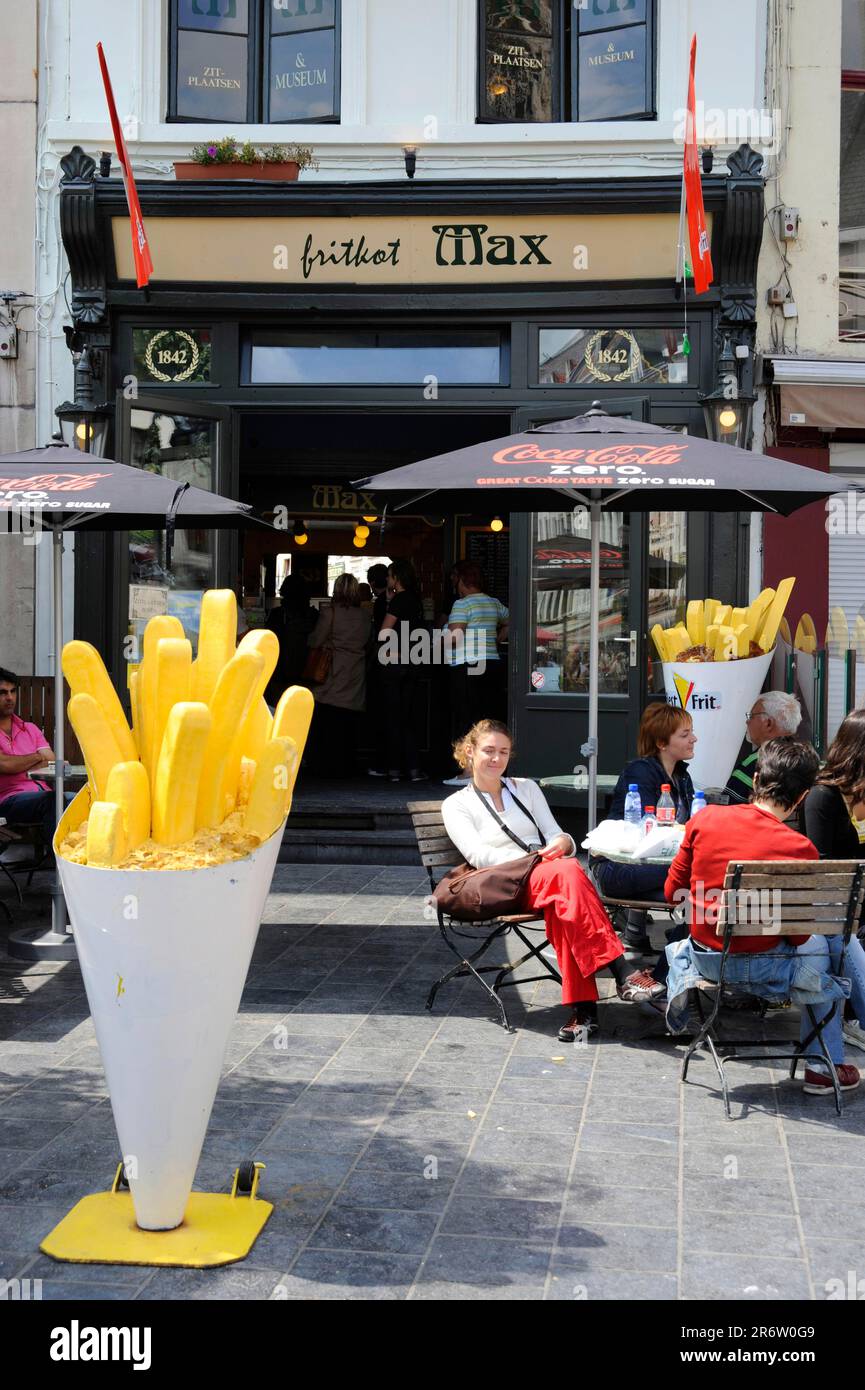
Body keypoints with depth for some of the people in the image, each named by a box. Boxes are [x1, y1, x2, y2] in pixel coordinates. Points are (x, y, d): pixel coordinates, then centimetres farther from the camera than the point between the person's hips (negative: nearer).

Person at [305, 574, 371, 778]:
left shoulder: (330, 613, -9)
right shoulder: (365, 615, 2)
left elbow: (314, 641, -5)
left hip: (333, 676, -4)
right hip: (355, 677, 4)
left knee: (328, 724, 2)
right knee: (349, 726, 8)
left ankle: (328, 766, 3)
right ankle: (346, 766, 10)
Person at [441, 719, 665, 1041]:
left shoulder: (526, 788, 25)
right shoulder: (456, 805, 13)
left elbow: (556, 835, 18)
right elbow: (479, 855, -2)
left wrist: (561, 844, -8)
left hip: (547, 880, 3)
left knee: (561, 900, -37)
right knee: (567, 871, -36)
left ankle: (581, 1005, -44)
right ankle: (623, 974, -44)